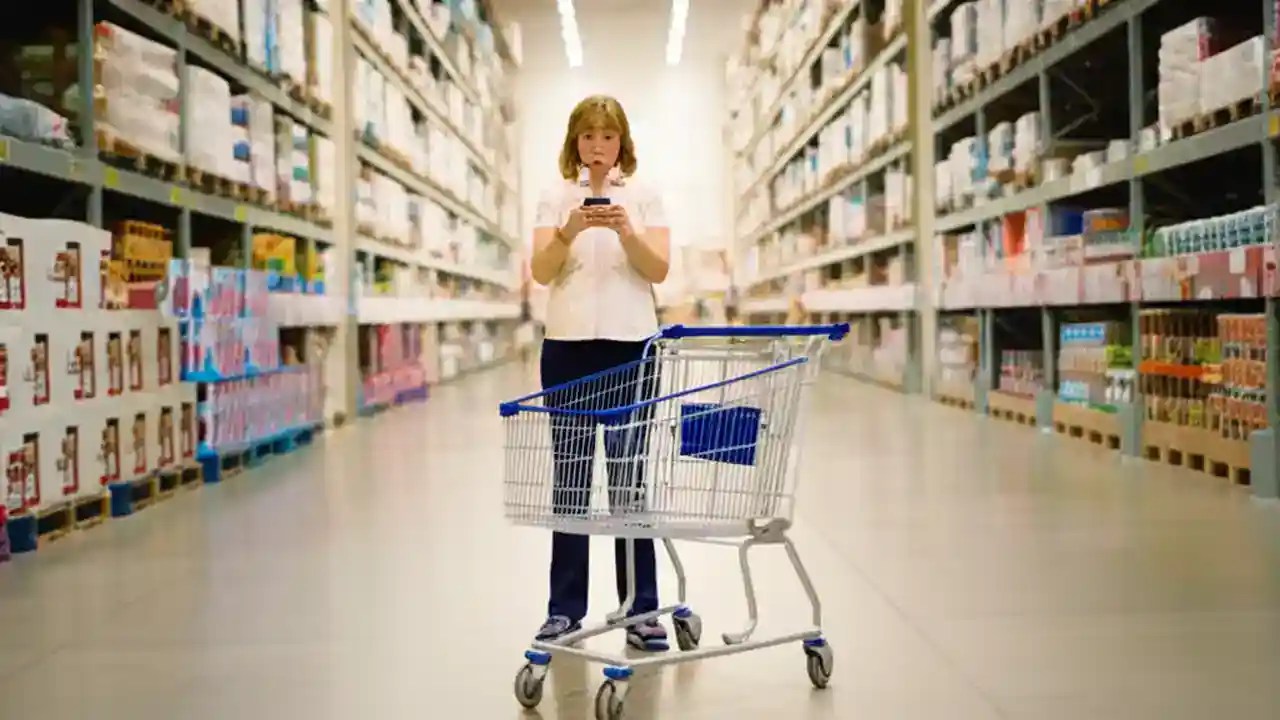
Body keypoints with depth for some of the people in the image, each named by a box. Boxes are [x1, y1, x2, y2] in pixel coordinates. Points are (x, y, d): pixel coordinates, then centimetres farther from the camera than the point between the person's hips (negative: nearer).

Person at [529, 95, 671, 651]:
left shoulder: (644, 197, 8)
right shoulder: (554, 199, 9)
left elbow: (659, 270, -3)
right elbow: (541, 272, -3)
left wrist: (627, 231, -21)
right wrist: (570, 231, -22)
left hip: (630, 345, -1)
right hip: (568, 347, 1)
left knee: (629, 478, -1)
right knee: (570, 478, 3)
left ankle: (641, 611, 4)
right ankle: (565, 608, 10)